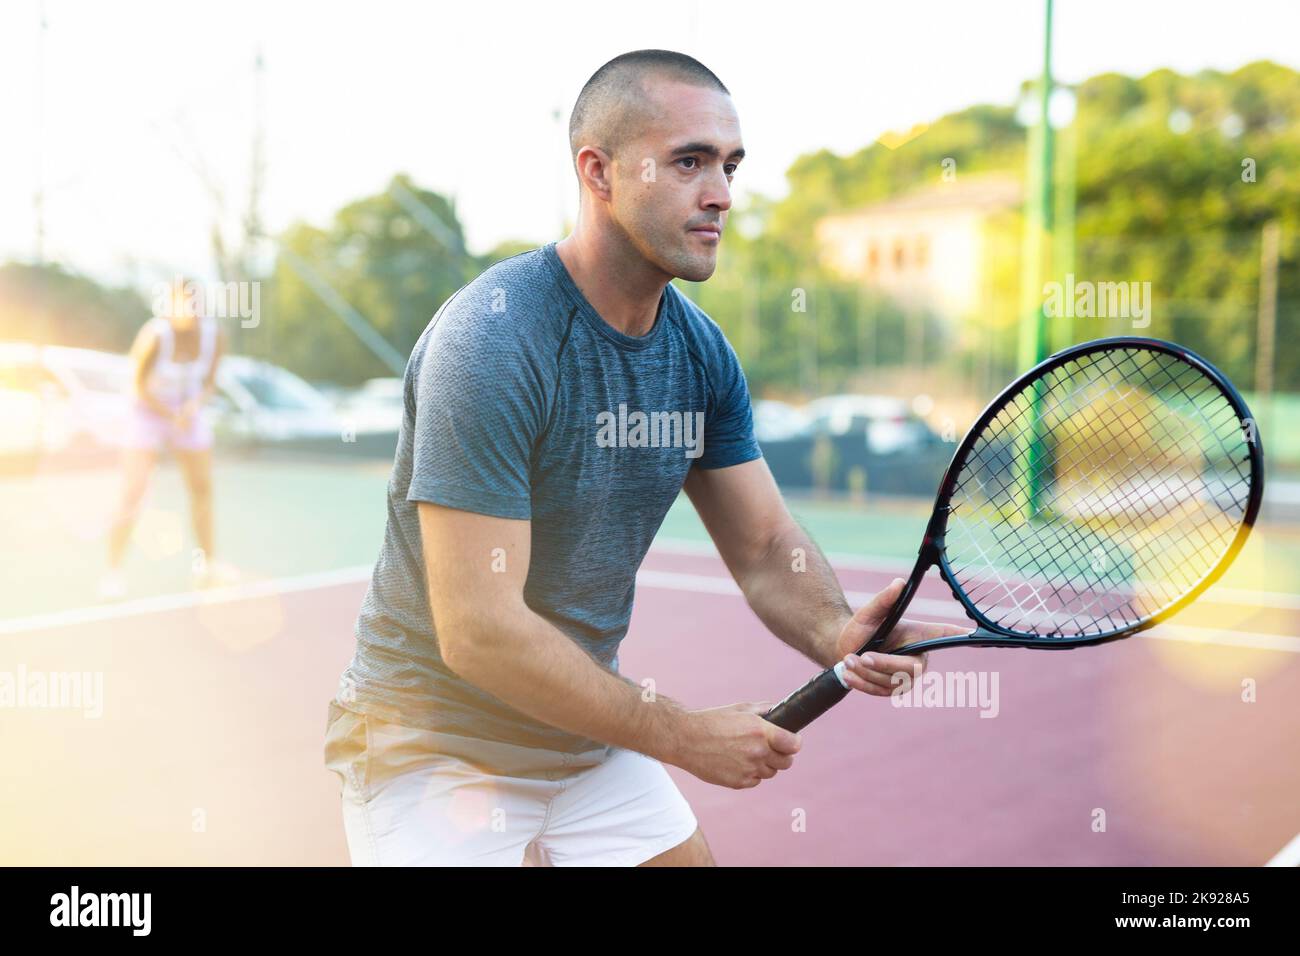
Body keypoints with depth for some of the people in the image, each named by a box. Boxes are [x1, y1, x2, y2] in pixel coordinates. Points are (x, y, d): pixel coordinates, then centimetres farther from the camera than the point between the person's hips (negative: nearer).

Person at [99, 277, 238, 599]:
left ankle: (206, 563, 29)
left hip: (191, 415, 5)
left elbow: (209, 382, -2)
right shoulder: (155, 334, -26)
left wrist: (197, 402, -22)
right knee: (131, 496, -11)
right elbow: (139, 386, -15)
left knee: (202, 489, 11)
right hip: (148, 415, -4)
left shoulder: (215, 334, -14)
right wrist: (172, 416, -19)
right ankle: (113, 573, -2)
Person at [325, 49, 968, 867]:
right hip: (437, 751, -6)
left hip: (595, 738, 6)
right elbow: (479, 632, -29)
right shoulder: (490, 343, -25)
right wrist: (684, 736, -22)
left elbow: (765, 547, 1)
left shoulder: (704, 352, -2)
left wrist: (835, 631, -21)